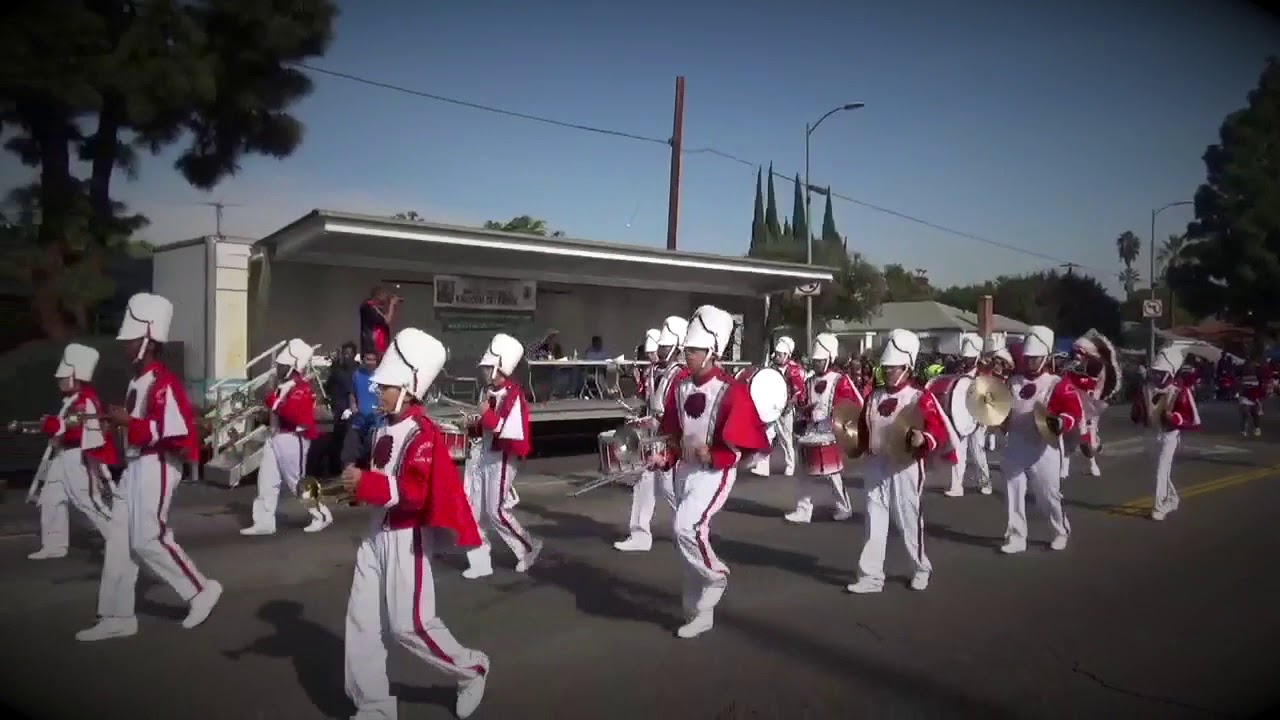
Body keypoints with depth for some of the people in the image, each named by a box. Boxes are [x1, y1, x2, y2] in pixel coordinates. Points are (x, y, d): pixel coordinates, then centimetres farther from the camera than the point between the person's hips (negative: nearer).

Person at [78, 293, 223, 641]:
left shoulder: (163, 382, -16)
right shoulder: (138, 381, 14)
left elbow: (176, 431, -24)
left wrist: (128, 422, -22)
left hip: (157, 467, -10)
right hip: (135, 466, 10)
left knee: (148, 539, -8)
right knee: (118, 540, 9)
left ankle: (201, 591, 8)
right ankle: (117, 617, 16)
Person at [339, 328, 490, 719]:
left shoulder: (423, 434, -17)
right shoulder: (384, 430, 9)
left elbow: (414, 493, -26)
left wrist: (364, 483, -29)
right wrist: (355, 483, 3)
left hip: (406, 538, -9)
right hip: (376, 534, 9)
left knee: (409, 624, 0)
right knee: (362, 622, 9)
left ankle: (471, 670, 23)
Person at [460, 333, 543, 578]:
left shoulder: (514, 396, -19)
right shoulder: (488, 391, 7)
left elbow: (515, 434, -25)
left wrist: (487, 415, -24)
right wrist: (473, 427, 0)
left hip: (501, 459, -8)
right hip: (482, 455, 8)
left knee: (496, 511, -1)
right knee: (473, 510, 9)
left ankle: (529, 548, 22)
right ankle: (480, 563, 21)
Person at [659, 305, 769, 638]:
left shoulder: (732, 391, -16)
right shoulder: (681, 387, 3)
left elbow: (744, 441, -16)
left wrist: (712, 455, -27)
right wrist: (668, 454, -2)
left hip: (716, 472, -7)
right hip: (685, 470, 7)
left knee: (687, 527, -25)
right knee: (690, 535, 12)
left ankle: (716, 576, 5)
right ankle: (699, 614, 27)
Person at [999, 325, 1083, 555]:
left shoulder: (1057, 384, -8)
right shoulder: (1014, 382, 8)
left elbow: (1075, 413, -14)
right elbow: (1005, 414, 19)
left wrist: (1060, 423, -31)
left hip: (1043, 452, -4)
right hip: (1015, 450, 4)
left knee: (1049, 496, 7)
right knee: (1014, 495, 4)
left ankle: (1061, 532, 30)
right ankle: (1016, 537, 13)